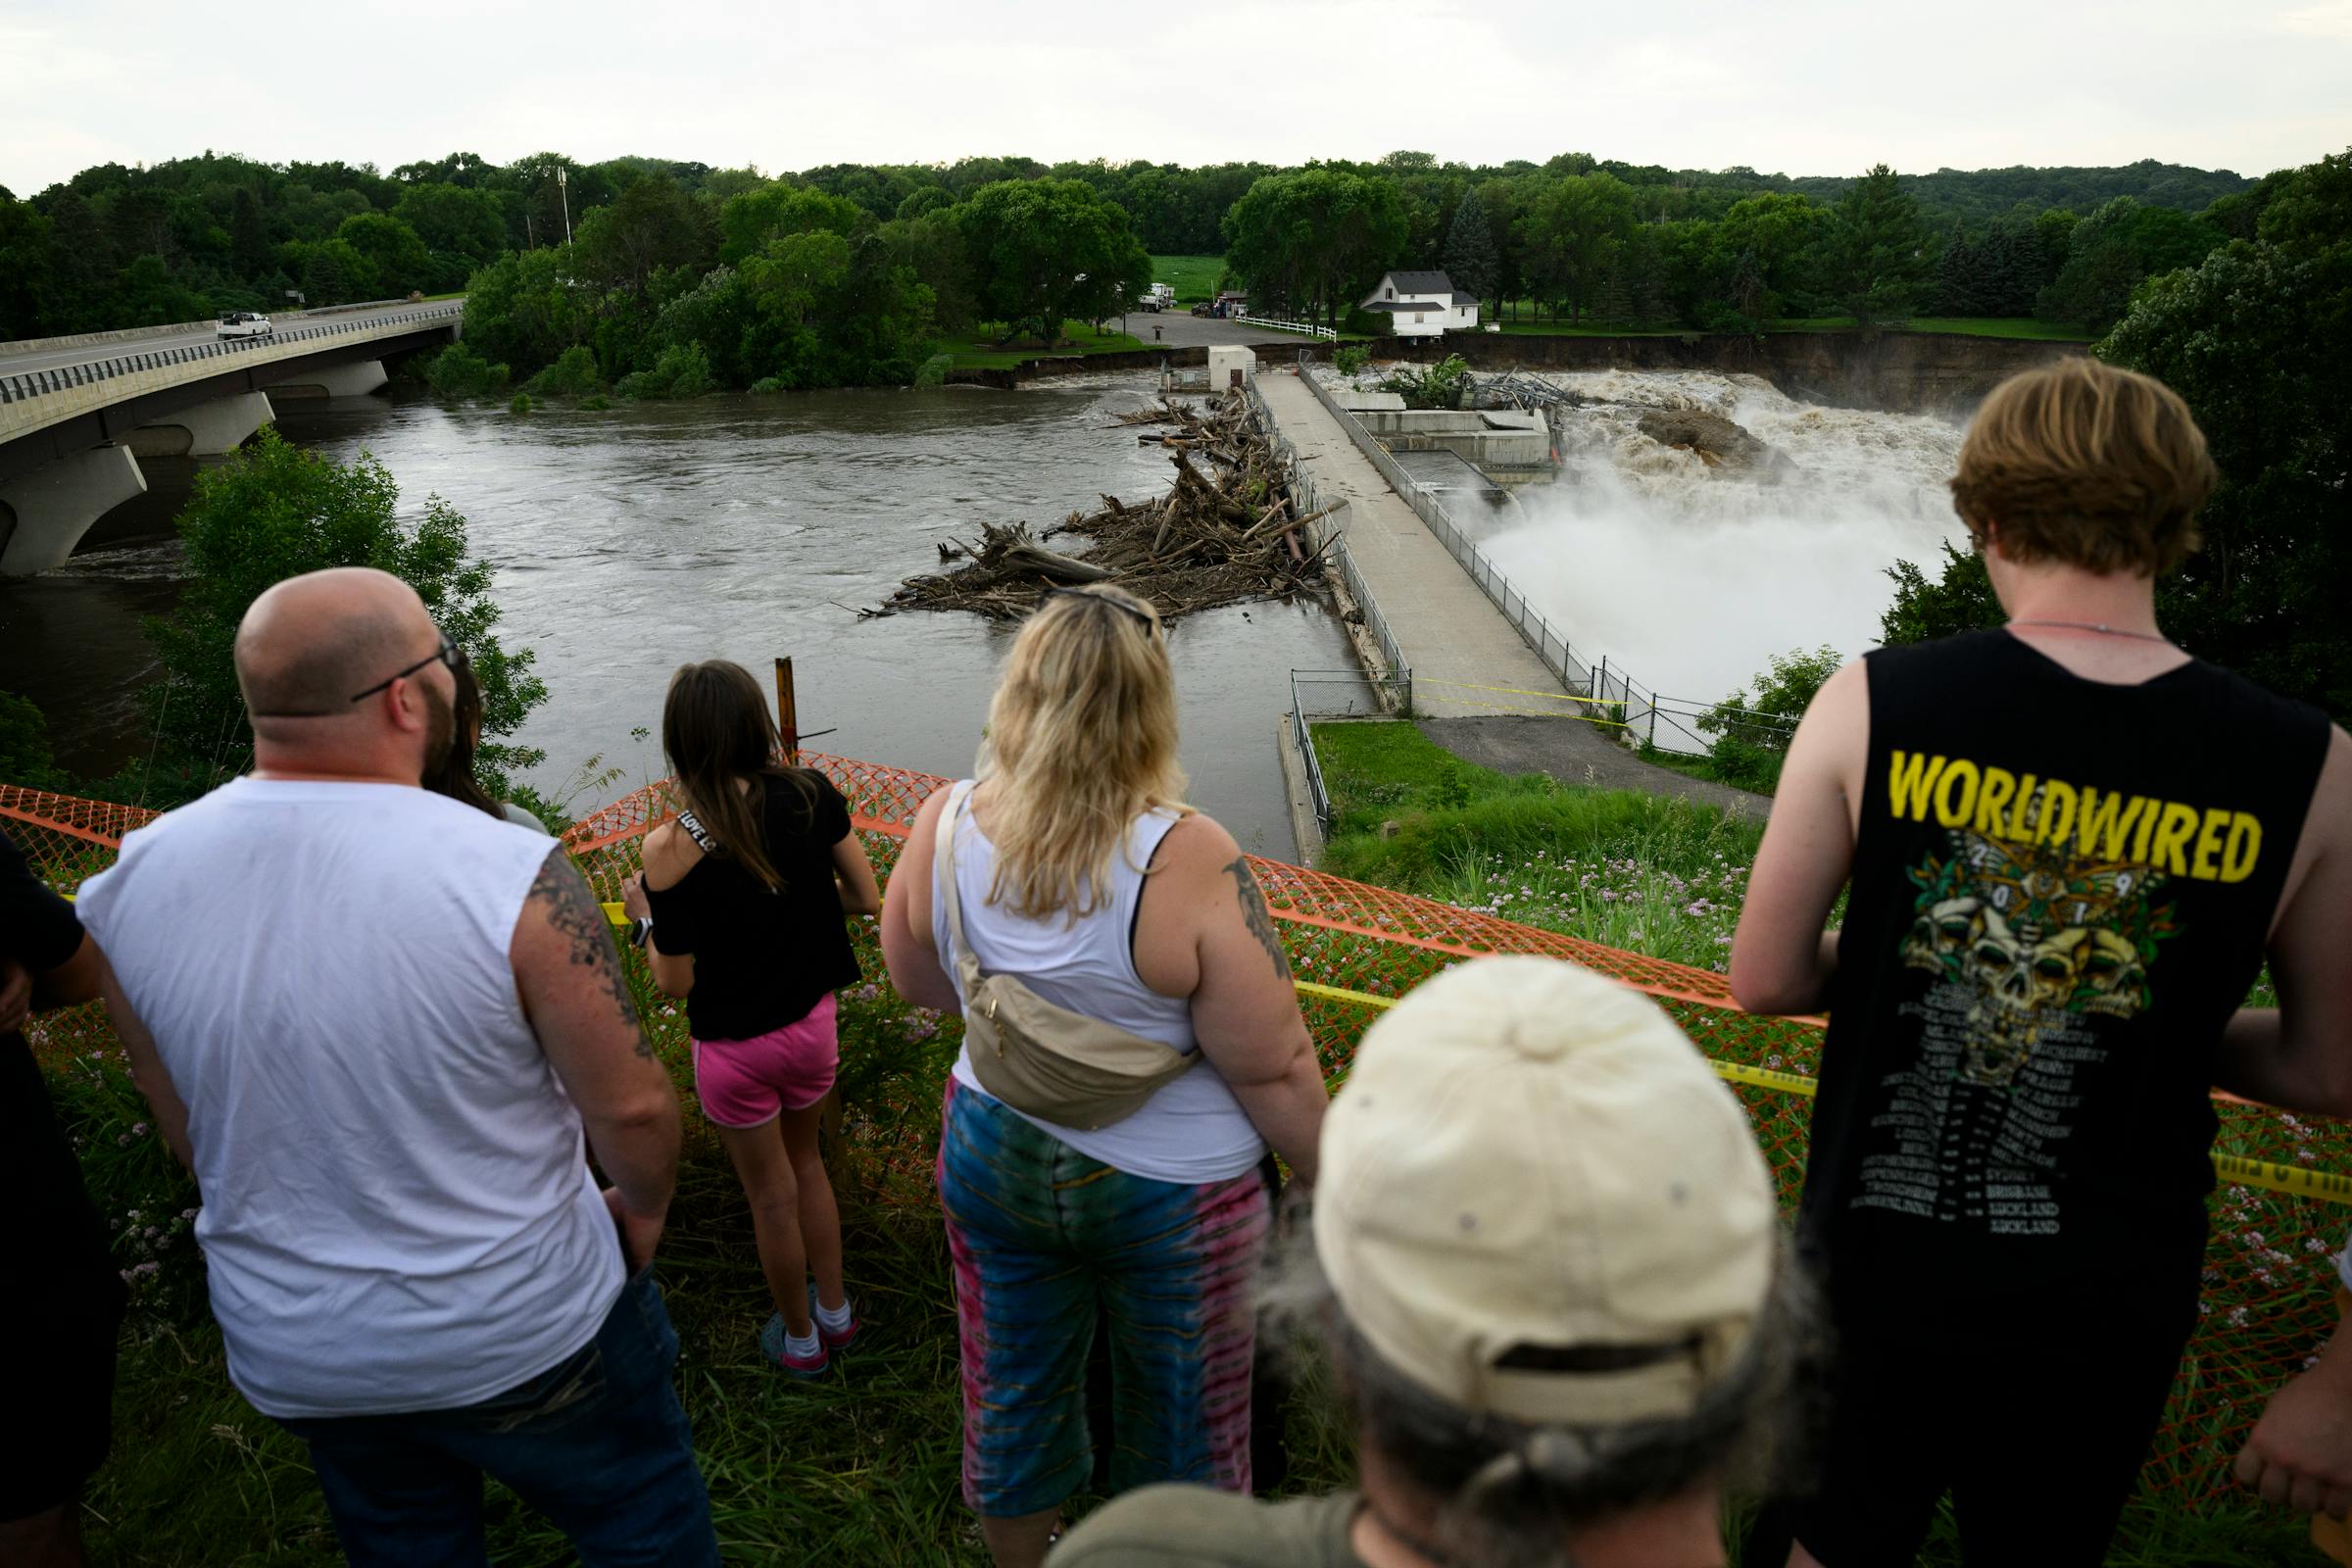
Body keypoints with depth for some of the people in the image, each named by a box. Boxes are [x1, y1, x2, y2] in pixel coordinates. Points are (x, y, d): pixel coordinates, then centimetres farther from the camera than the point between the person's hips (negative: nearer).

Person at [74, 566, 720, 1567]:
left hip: (288, 1355, 5)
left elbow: (190, 1133, 2)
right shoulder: (510, 876, -28)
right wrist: (643, 1211, 3)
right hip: (522, 1333, -5)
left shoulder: (130, 883, -12)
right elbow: (631, 1109, -19)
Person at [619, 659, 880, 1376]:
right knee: (806, 1162, 29)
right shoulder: (812, 796, -15)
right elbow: (867, 897, -5)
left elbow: (676, 981, -15)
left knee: (772, 1196, 18)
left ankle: (800, 1338, 40)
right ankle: (835, 1310, 44)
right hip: (812, 1021, 3)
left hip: (734, 1048, -3)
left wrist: (644, 912, 1)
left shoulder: (672, 850, -23)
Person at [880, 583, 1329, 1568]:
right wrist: (1327, 1181, -6)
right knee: (1182, 1419, 22)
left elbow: (921, 985, 1)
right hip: (1168, 1189, -4)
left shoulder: (943, 826, -16)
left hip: (994, 1156, 5)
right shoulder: (1187, 861, -30)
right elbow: (1273, 1070, -22)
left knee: (1012, 1391, 28)